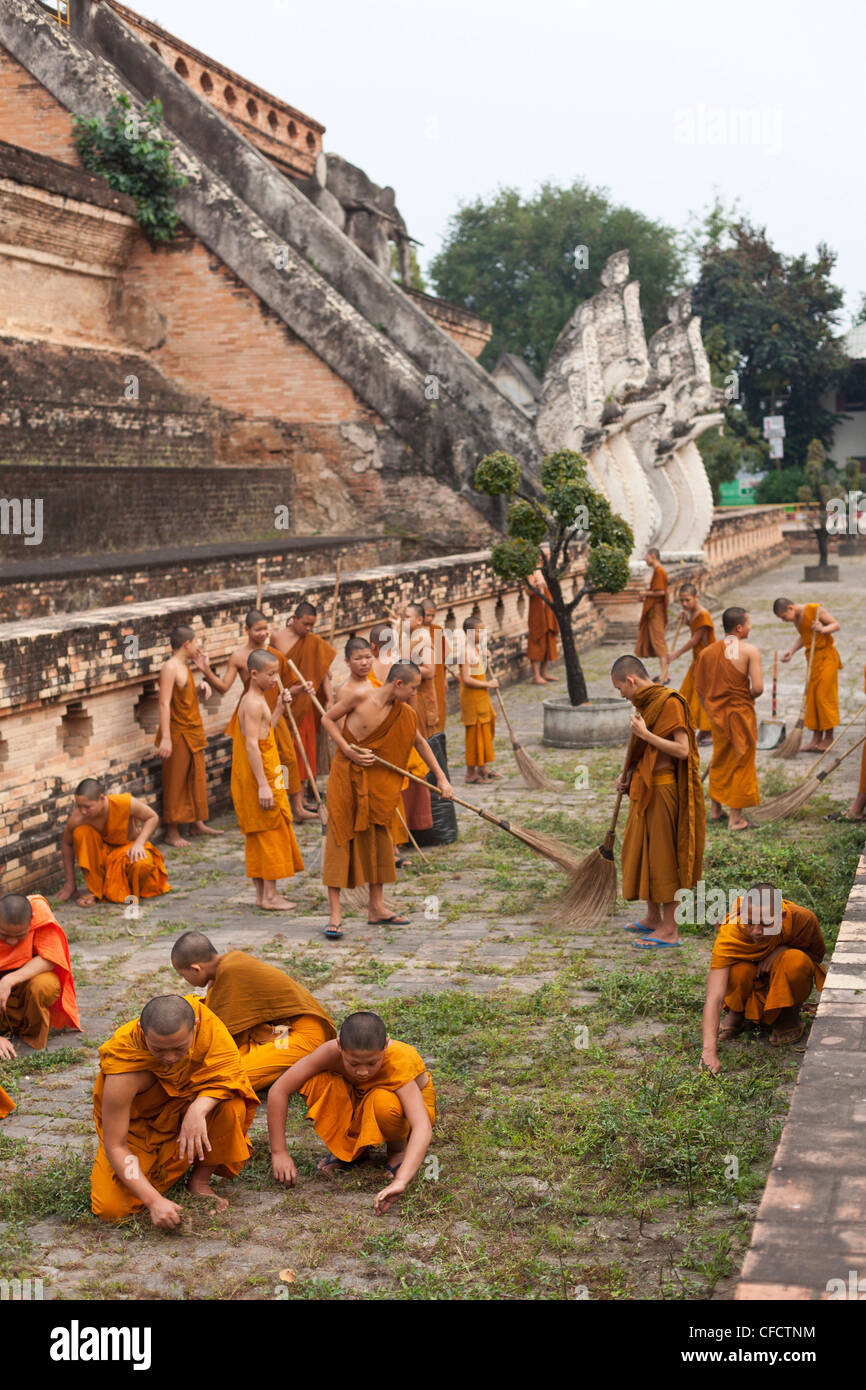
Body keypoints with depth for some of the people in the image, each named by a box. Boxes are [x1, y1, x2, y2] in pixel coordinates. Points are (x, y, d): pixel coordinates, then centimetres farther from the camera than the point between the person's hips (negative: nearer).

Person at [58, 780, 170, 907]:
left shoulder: (125, 803, -29)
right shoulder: (77, 819, -25)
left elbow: (153, 817, -13)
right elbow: (66, 844, -7)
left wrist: (139, 843, -28)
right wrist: (69, 883, -4)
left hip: (128, 847, -2)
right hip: (102, 852, 2)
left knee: (143, 865, -37)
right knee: (81, 832, -30)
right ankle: (94, 891, -18)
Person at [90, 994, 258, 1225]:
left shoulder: (205, 1020, -28)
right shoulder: (124, 1070, -34)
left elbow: (231, 1071, -24)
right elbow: (115, 1146, -28)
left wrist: (198, 1109, -44)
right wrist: (154, 1200, -36)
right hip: (139, 1128, -2)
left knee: (232, 1105, -30)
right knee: (111, 1208, -22)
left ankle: (201, 1179, -7)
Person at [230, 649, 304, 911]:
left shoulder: (252, 700, 13)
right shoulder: (255, 703, -17)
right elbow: (251, 745, -23)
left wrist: (280, 708, 14)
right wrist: (263, 785, -25)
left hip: (255, 778, 10)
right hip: (260, 775, -10)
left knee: (258, 836, 13)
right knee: (272, 833, -3)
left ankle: (261, 894, 19)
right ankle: (270, 896, 1)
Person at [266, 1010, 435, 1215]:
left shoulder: (399, 1061, -38)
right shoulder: (332, 1052, -32)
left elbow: (423, 1128, -47)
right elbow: (278, 1090, -28)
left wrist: (400, 1181, -58)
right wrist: (279, 1153, -29)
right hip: (360, 1099, 3)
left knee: (382, 1102, -39)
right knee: (315, 1082, -27)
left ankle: (398, 1148, -5)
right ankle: (349, 1147, -3)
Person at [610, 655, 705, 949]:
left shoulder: (670, 703, -16)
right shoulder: (646, 702, 11)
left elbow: (682, 750, -23)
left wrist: (644, 734, -22)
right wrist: (628, 774, 4)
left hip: (662, 791, -9)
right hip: (645, 788, 9)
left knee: (662, 856, -3)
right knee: (642, 851, 17)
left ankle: (670, 930, 5)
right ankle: (653, 918, 30)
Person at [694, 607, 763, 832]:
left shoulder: (708, 651, 1)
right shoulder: (750, 651, -14)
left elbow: (699, 687, 6)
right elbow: (758, 687, -21)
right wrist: (748, 697, 1)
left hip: (716, 713, 5)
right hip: (741, 713, -5)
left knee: (719, 762, 21)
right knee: (740, 763, 6)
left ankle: (715, 809, 30)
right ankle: (736, 817, 9)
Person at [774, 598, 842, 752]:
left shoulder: (815, 609, -17)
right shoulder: (796, 617, 5)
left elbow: (836, 625, -12)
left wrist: (823, 630, -32)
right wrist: (791, 651, 3)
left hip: (826, 655, -7)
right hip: (812, 656, 7)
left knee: (824, 695, -8)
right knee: (811, 697, 5)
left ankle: (829, 737, 1)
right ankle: (817, 738, 11)